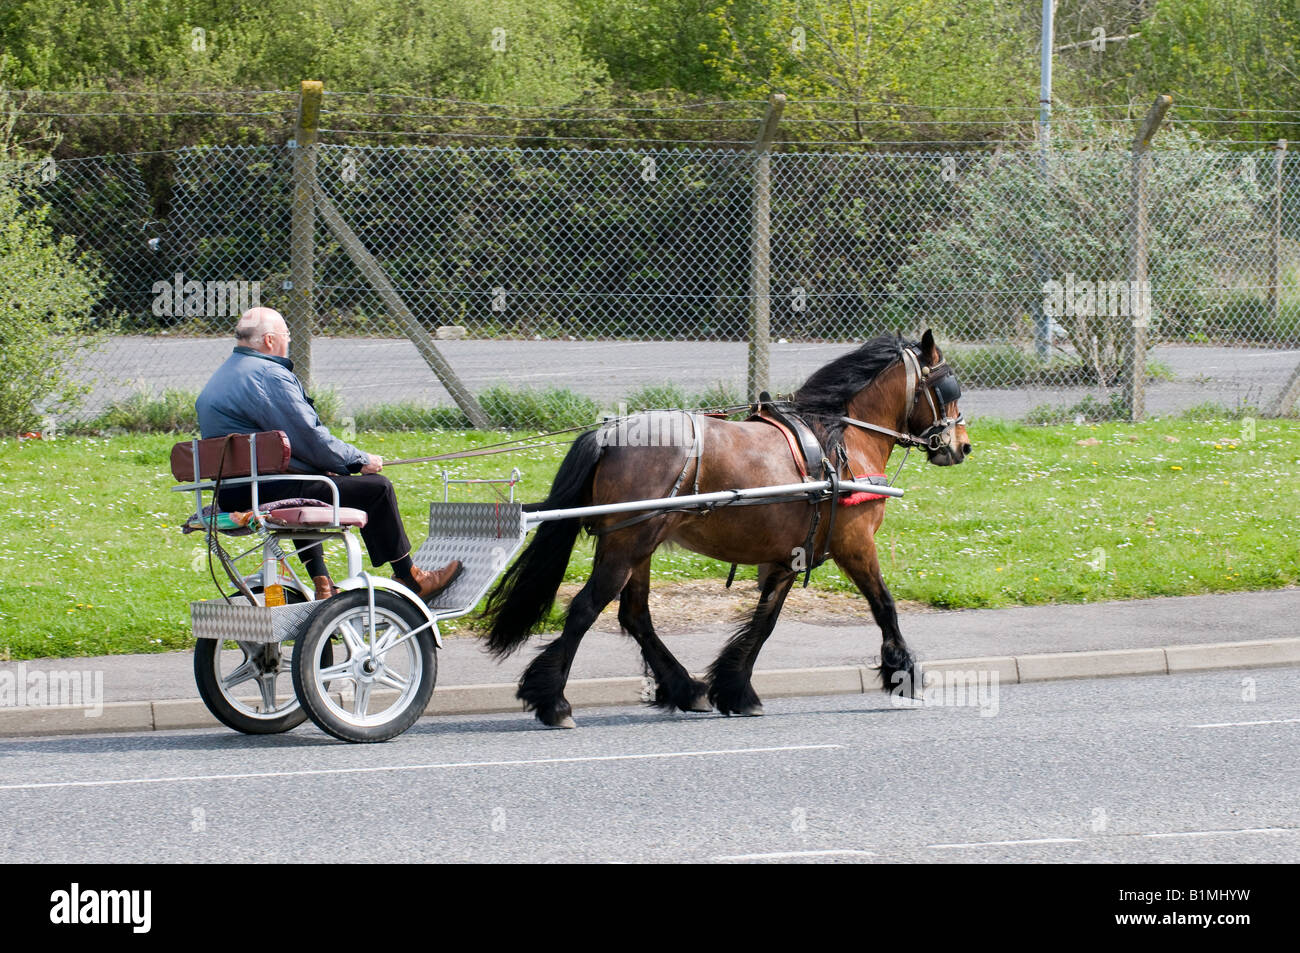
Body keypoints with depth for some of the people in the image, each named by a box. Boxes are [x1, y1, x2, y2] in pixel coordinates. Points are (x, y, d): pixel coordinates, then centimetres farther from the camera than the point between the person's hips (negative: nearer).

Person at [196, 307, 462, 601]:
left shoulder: (223, 375, 17)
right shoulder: (269, 376, -16)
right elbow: (311, 440, -17)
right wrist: (361, 460, -3)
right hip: (272, 491, -11)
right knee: (377, 488, -6)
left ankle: (321, 585, 38)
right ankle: (410, 580, 5)